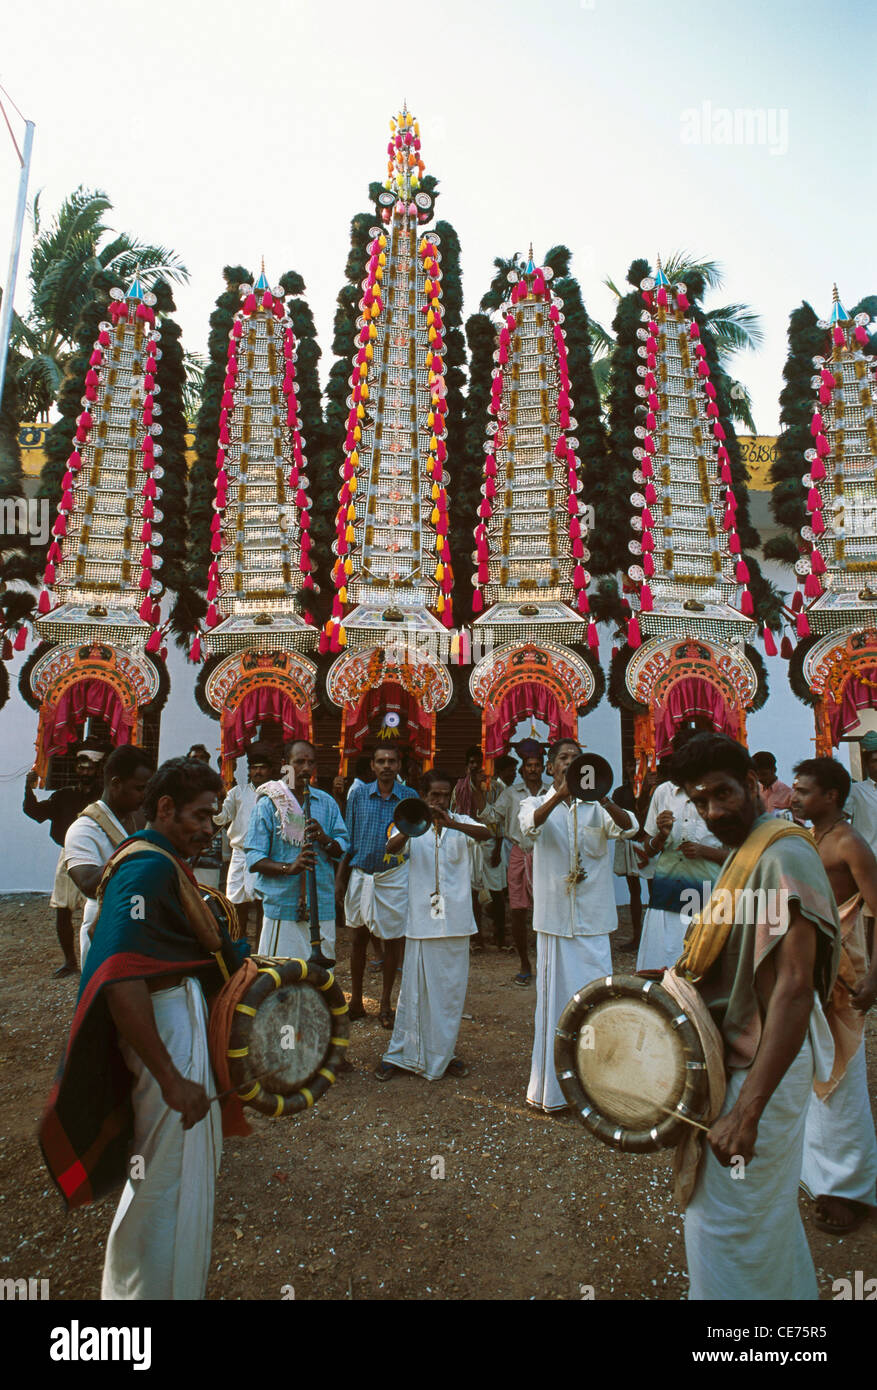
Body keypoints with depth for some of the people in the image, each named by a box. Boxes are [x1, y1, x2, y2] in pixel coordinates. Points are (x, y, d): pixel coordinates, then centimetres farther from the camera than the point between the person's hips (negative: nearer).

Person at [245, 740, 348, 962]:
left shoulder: (327, 803, 12)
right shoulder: (268, 804, 0)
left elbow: (342, 850, 10)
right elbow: (254, 860, -5)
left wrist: (325, 839, -11)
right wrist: (289, 868, -21)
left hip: (322, 906, 3)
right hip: (282, 908, -3)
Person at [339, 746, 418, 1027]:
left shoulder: (409, 798, -1)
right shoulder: (359, 794, 1)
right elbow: (348, 839, 5)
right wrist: (341, 877, 2)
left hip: (395, 876, -1)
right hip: (361, 874, 1)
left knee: (392, 939, 6)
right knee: (359, 936, 10)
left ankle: (386, 1004, 21)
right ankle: (356, 1001, 25)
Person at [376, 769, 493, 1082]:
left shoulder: (462, 823, 4)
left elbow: (486, 834, -17)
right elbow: (391, 848, -17)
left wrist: (451, 823, -34)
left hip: (456, 923, 2)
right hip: (422, 922, -2)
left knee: (451, 990, 11)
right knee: (415, 990, 4)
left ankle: (442, 1054, 28)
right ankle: (400, 1053, 21)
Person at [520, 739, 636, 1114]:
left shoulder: (597, 807, 7)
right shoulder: (538, 803, 6)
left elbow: (628, 826, -13)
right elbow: (531, 826, -18)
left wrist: (601, 797, -32)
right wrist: (562, 793, -35)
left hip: (593, 919, 1)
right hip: (554, 919, -1)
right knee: (554, 999, 3)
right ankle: (552, 1089, 17)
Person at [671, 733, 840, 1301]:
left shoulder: (784, 854, -24)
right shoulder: (747, 850, 7)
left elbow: (794, 988, -31)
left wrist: (746, 1111, -33)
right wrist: (681, 973, 6)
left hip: (760, 1070, -9)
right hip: (734, 1056, 9)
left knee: (732, 1225, 5)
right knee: (768, 1208, 26)